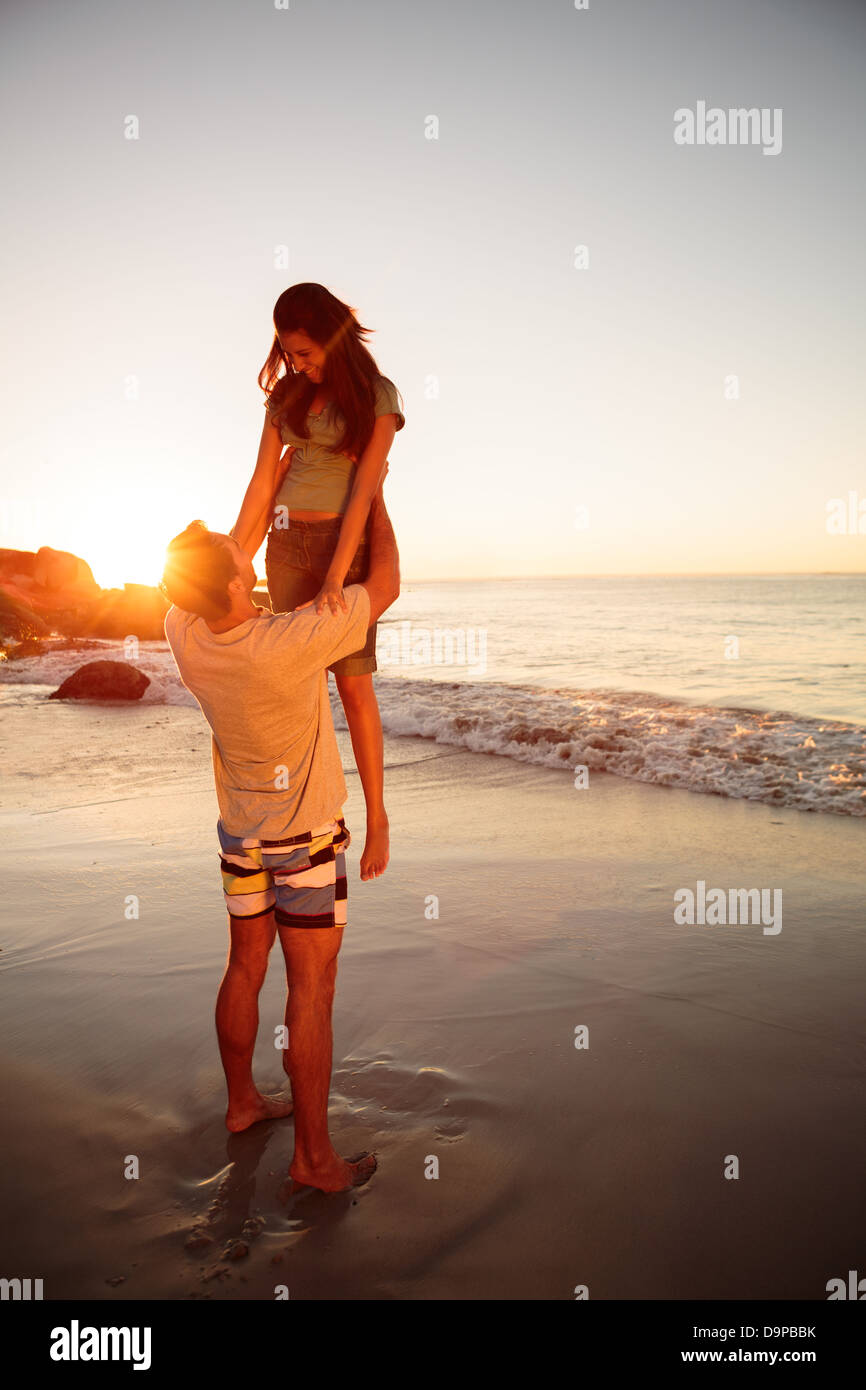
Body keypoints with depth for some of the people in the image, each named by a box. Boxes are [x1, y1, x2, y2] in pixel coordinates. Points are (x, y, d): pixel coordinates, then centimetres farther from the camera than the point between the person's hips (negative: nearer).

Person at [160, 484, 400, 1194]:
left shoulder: (183, 632, -12)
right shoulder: (290, 642, -30)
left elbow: (222, 577, 10)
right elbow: (386, 586, -18)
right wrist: (373, 494, -4)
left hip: (241, 829, 7)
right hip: (306, 833, -6)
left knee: (246, 969, 19)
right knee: (312, 989, 2)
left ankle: (243, 1101, 37)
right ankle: (314, 1154, 12)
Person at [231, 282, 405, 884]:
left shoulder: (376, 395, -5)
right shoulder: (287, 393, 10)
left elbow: (365, 487, -15)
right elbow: (263, 481, 9)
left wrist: (335, 576, -24)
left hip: (345, 542, -4)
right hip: (287, 542, 5)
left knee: (354, 683, -6)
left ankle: (377, 816, 5)